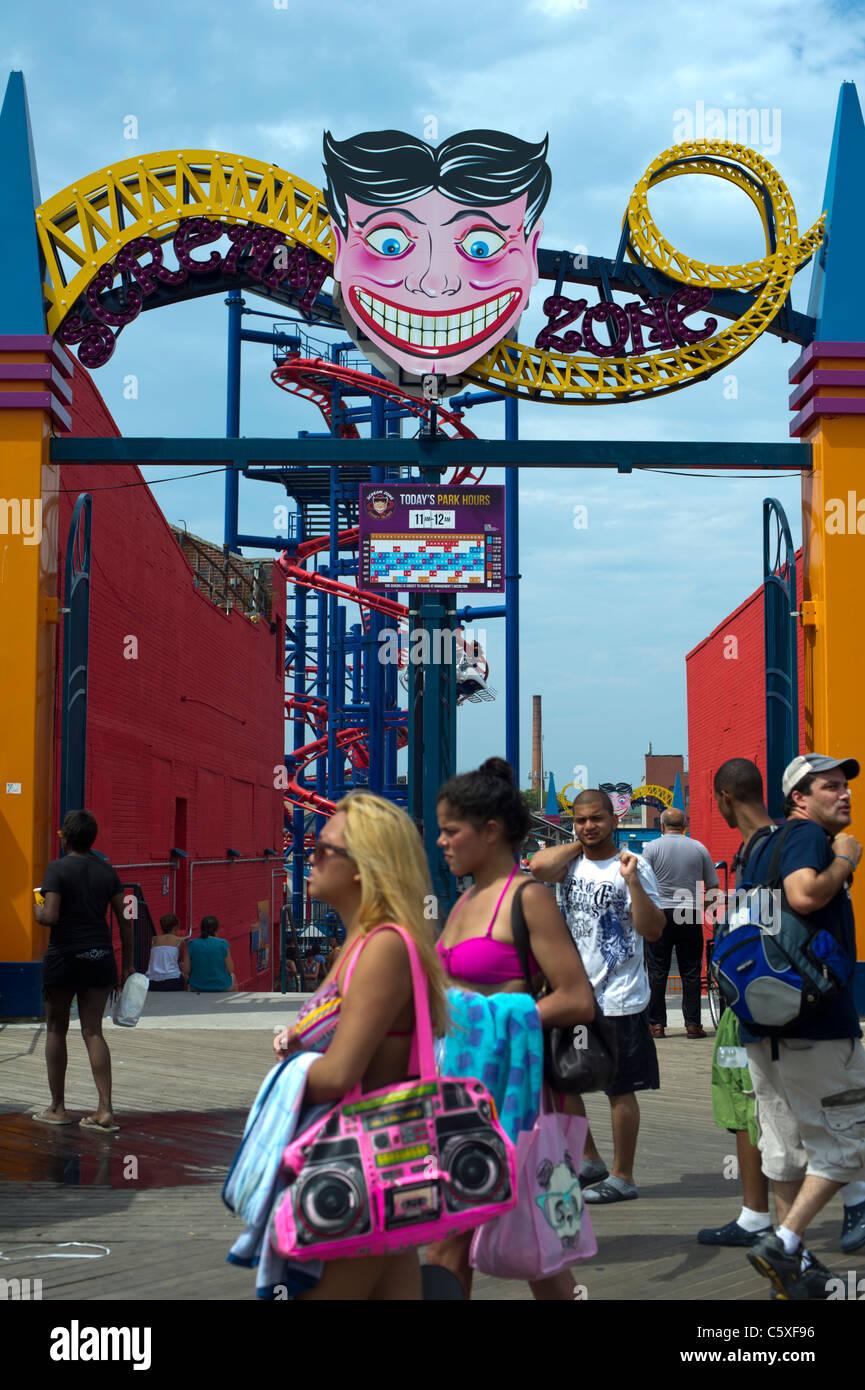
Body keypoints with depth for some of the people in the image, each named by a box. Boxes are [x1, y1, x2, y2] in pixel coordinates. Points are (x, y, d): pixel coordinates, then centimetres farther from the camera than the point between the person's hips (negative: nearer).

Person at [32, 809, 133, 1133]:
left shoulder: (57, 869, -8)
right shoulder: (107, 871, 5)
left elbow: (50, 917, -18)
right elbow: (124, 921, 5)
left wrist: (37, 912, 5)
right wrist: (127, 963, 12)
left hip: (64, 957, -4)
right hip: (100, 958, 4)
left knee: (56, 1030, 11)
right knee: (93, 1032, 5)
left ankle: (57, 1107, 15)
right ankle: (105, 1109, -5)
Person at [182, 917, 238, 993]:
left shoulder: (191, 944, -12)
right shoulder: (222, 944, -16)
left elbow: (186, 971, -10)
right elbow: (230, 969, -11)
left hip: (197, 989, 1)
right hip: (222, 988, -1)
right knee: (233, 975, 35)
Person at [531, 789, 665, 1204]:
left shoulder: (633, 866, -7)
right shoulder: (572, 864, 7)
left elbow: (653, 930, -14)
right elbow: (539, 867, -15)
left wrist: (632, 881, -25)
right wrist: (579, 844, -3)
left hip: (619, 1002, -6)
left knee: (620, 1090, 1)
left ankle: (622, 1177, 11)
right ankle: (590, 1161, 28)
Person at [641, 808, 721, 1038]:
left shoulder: (652, 847, 0)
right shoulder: (699, 848, 7)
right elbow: (712, 886, 11)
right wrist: (708, 907, 25)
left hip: (660, 913, -1)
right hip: (691, 915, 2)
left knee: (657, 971, 3)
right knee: (691, 971, 5)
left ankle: (656, 1024, 3)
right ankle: (693, 1024, 4)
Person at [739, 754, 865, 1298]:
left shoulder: (765, 843, 20)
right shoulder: (809, 835, -9)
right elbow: (804, 895, -27)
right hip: (816, 1018, -9)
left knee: (786, 1144, 13)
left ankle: (794, 1263, 19)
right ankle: (784, 1243, -10)